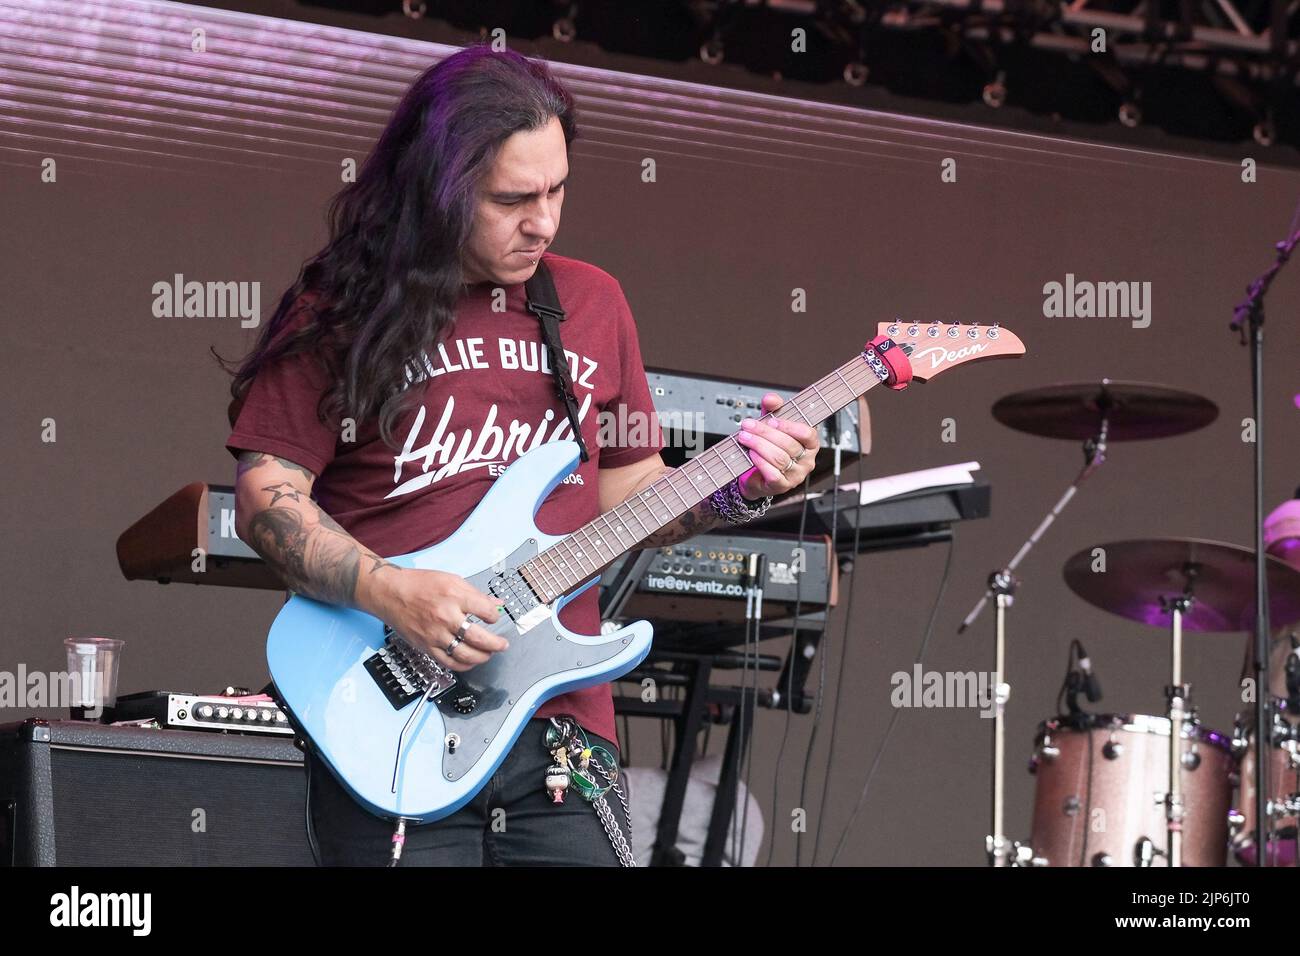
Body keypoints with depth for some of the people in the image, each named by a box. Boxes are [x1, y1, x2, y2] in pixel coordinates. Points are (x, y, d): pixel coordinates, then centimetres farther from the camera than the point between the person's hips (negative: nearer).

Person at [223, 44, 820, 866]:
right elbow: (265, 499, -4)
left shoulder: (592, 302, 13)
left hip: (560, 727, 4)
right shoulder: (343, 310, -1)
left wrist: (739, 490, 0)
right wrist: (390, 591, -17)